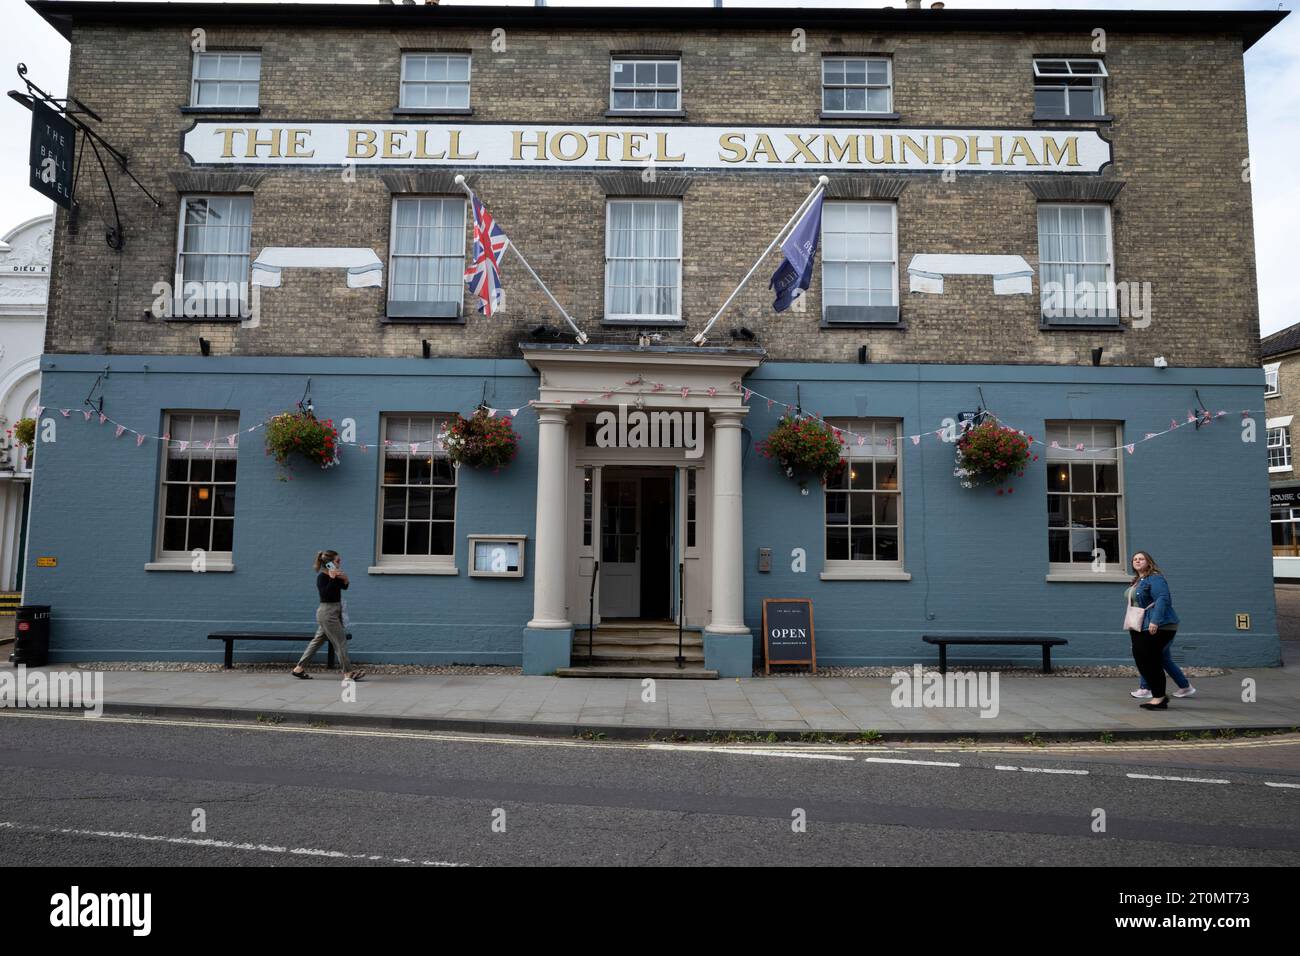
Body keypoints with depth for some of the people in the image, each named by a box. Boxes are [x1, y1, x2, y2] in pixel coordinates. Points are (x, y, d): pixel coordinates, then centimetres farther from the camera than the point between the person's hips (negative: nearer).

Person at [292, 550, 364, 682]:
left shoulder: (335, 575, 9)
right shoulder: (322, 577, -15)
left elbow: (344, 587, 13)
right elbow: (326, 593, -26)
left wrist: (345, 579, -6)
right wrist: (332, 579, -28)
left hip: (335, 611, 9)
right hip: (327, 612, -9)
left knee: (318, 640, 14)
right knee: (340, 641, -6)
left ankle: (299, 668, 21)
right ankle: (348, 672, -2)